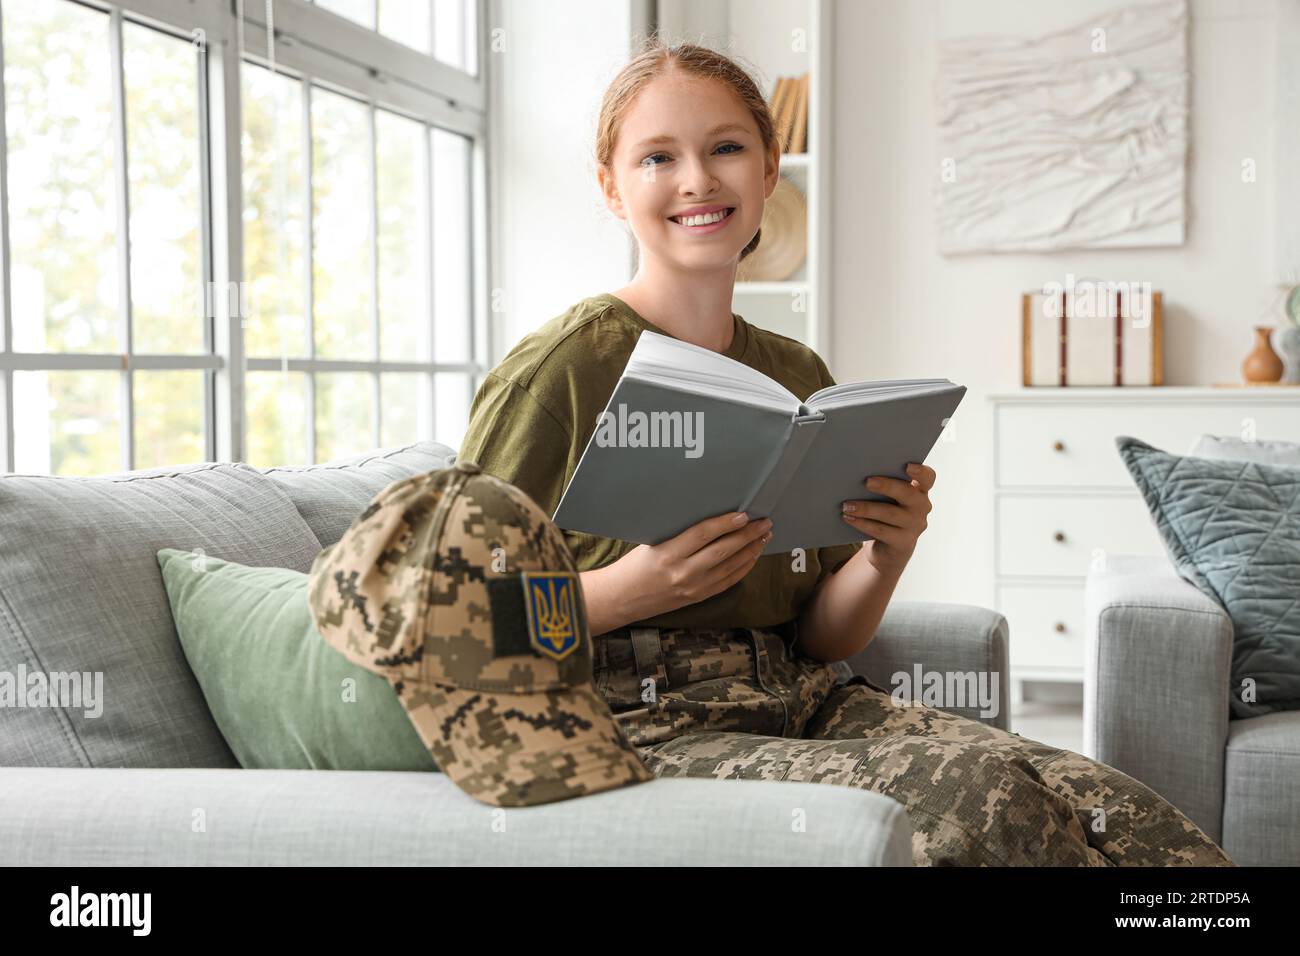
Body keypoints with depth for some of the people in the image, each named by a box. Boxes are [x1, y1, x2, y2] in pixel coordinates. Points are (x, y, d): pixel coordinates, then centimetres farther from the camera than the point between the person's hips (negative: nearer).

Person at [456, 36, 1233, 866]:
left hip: (803, 705, 6)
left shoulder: (799, 378, 13)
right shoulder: (560, 370, -6)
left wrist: (886, 555, -4)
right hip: (644, 734, -5)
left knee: (1126, 817, -19)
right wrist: (625, 592, -22)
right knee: (983, 798, -29)